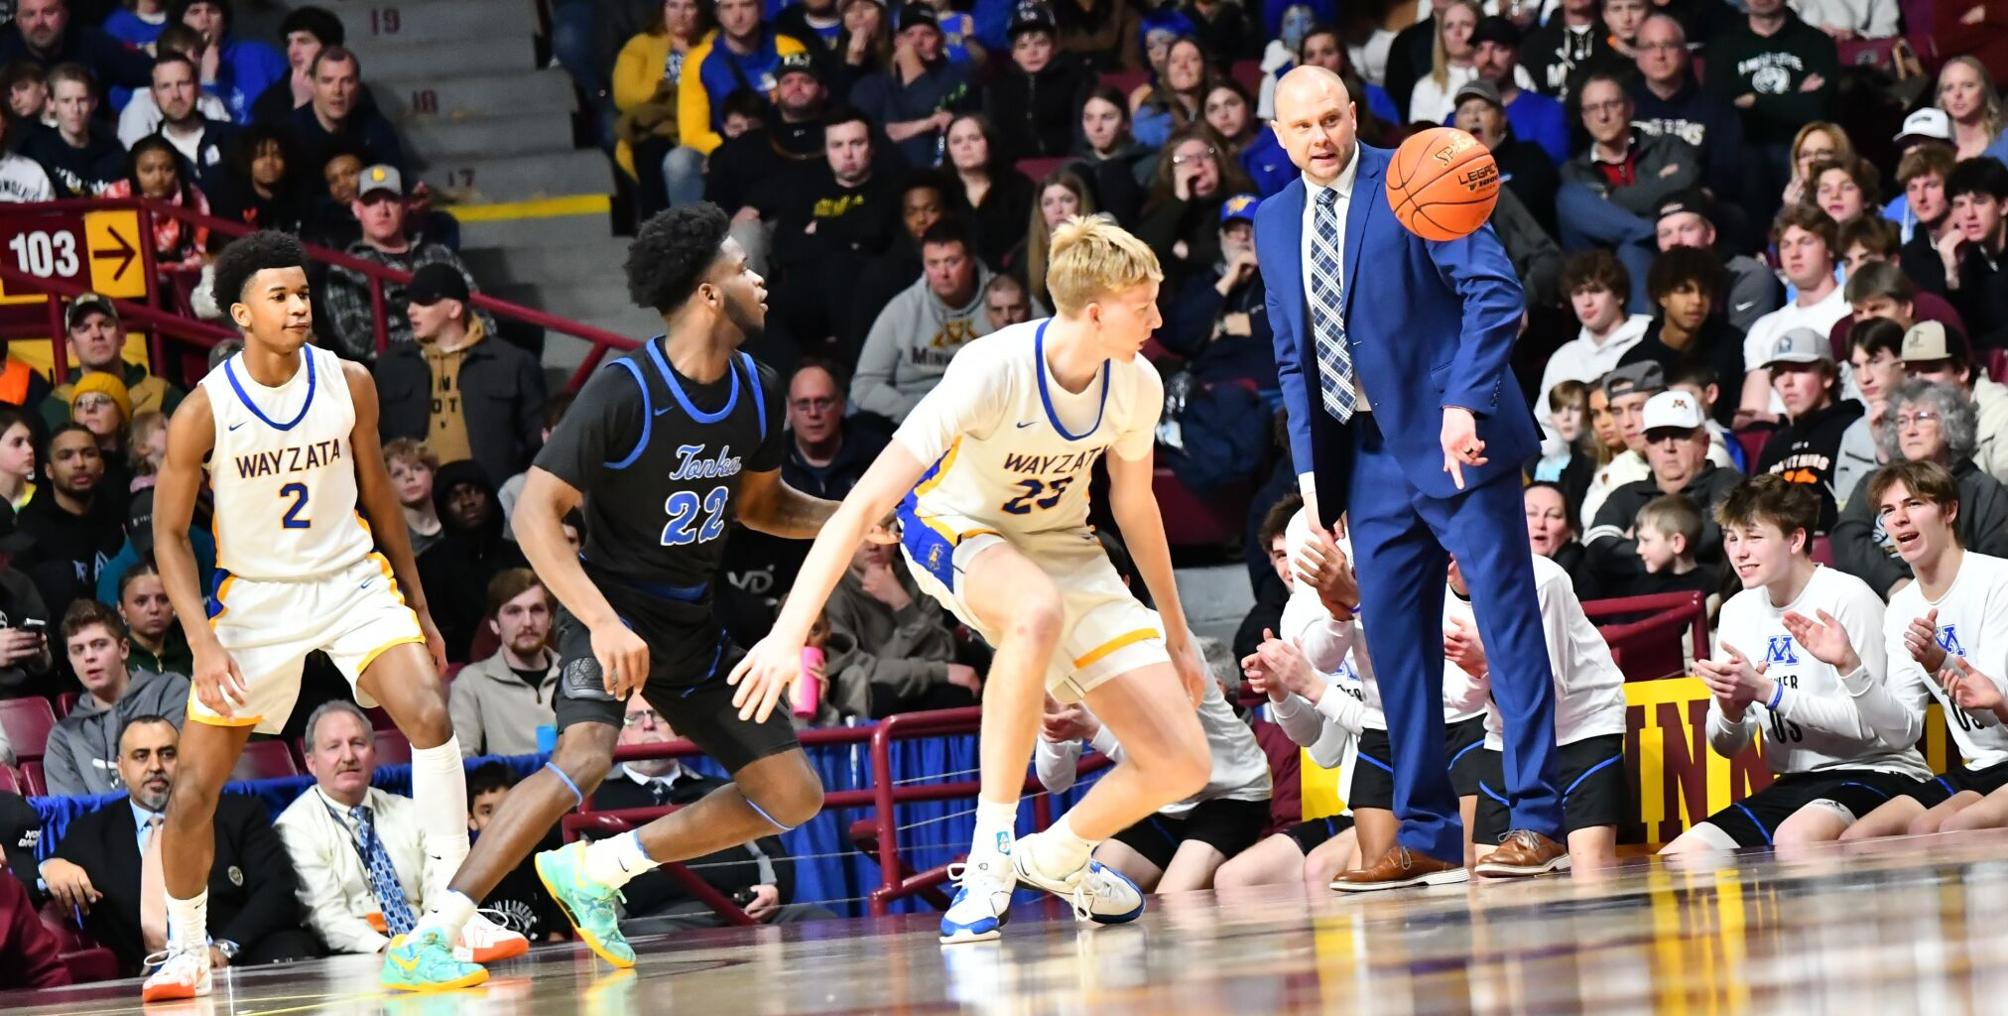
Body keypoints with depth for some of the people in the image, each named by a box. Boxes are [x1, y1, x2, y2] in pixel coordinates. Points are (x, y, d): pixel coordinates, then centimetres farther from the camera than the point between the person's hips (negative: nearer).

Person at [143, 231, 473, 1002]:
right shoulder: (204, 410, -15)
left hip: (352, 580, 1)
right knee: (196, 786, -3)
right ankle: (184, 950, 18)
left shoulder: (348, 385, -7)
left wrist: (419, 607, 12)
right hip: (254, 597, -1)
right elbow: (169, 536, -8)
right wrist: (204, 643, -19)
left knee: (430, 715, -22)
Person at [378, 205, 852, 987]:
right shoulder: (624, 393, -22)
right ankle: (428, 940, -32)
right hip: (612, 607, -7)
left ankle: (593, 872, 10)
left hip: (691, 626, 7)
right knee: (586, 755, -33)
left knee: (792, 795, 4)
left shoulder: (755, 392, -1)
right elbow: (534, 513, -25)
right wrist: (603, 622, -36)